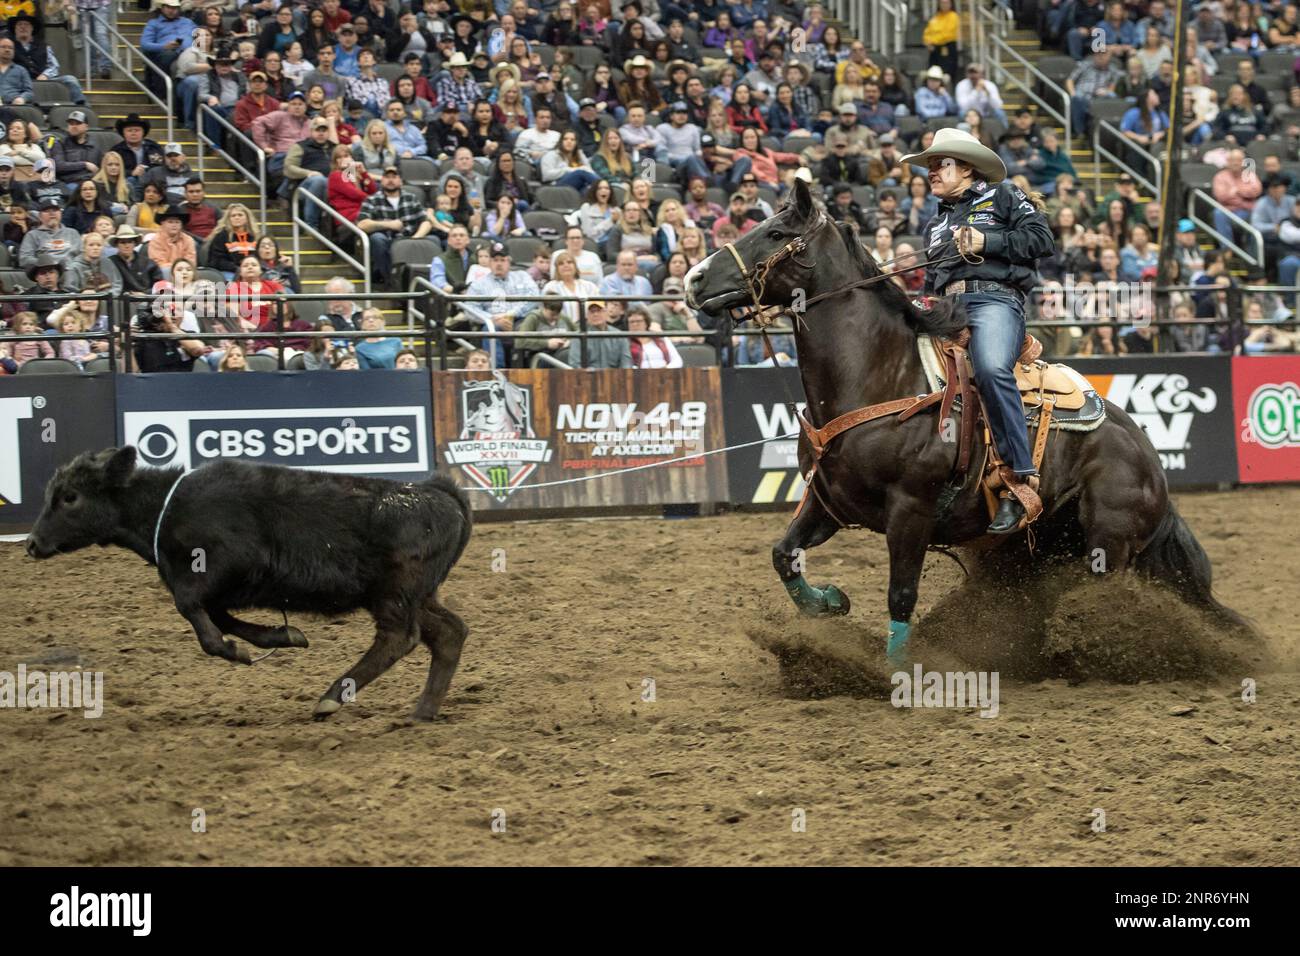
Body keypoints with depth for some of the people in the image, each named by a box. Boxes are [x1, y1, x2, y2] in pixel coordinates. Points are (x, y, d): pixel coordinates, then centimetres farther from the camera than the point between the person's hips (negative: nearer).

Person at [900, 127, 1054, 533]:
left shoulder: (1002, 197, 13)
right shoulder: (935, 226, 34)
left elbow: (1042, 238, 0)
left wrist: (987, 242, -6)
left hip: (994, 299, -8)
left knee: (992, 369, -36)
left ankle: (1021, 482, -39)